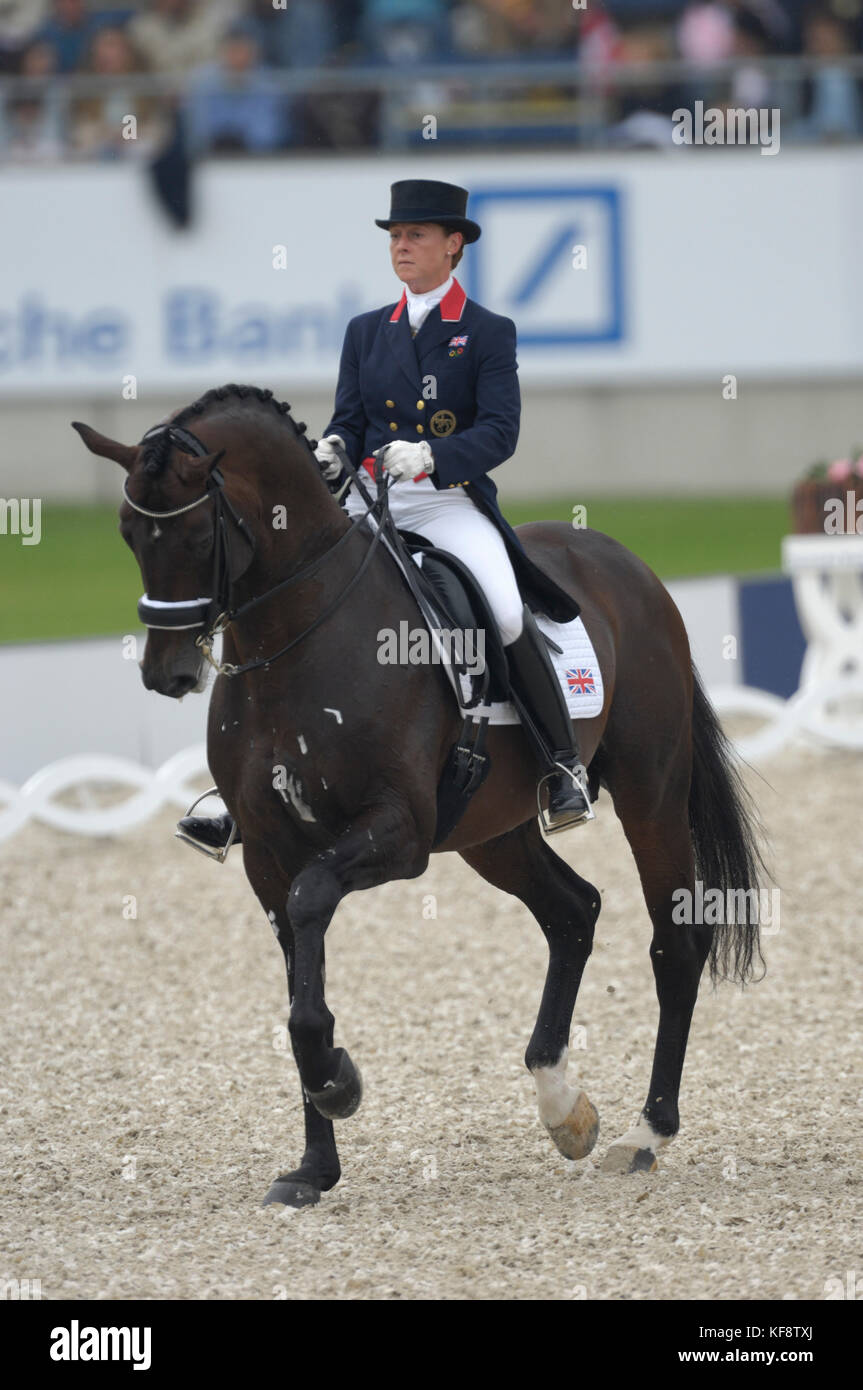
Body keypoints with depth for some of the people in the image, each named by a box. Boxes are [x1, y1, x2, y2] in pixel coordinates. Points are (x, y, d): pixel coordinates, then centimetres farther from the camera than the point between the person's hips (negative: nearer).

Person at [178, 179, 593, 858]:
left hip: (451, 502, -4)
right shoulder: (366, 332, 17)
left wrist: (428, 455, -25)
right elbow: (349, 419, 12)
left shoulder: (489, 334, 3)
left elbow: (500, 433, -7)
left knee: (507, 617, -30)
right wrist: (332, 450, -12)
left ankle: (566, 767, -16)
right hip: (367, 502, 4)